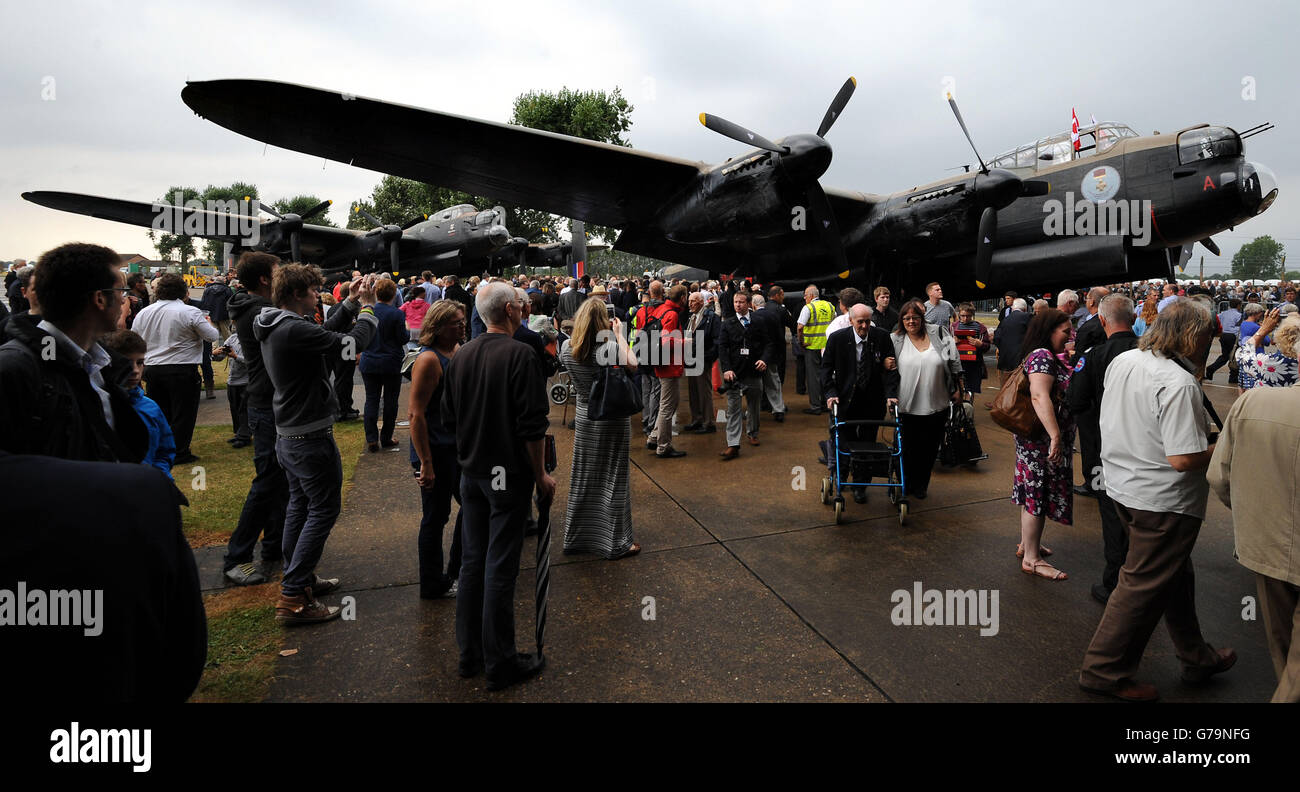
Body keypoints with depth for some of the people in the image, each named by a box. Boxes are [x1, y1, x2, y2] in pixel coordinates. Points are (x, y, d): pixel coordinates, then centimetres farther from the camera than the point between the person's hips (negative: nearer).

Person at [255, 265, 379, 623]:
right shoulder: (295, 330, -24)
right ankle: (293, 598, 0)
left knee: (300, 506, 20)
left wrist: (351, 302, 13)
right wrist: (367, 305, -8)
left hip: (287, 435, 10)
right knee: (323, 510, -2)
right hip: (311, 438, -10)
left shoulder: (274, 328, 7)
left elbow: (326, 335, 17)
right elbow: (352, 343, -23)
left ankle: (298, 577, 33)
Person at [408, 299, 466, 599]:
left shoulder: (459, 351, 7)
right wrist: (426, 464, -25)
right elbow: (416, 414, -24)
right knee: (436, 517, 5)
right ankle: (433, 585, 22)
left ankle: (456, 571, 36)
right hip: (436, 451, -9)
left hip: (458, 446, 9)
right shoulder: (429, 359, -20)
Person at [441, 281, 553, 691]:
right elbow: (532, 426, -19)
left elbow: (449, 418, 11)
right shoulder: (519, 355, -17)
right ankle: (500, 664, 12)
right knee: (500, 567, 1)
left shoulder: (460, 357, 4)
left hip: (471, 471, 7)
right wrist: (541, 475, -9)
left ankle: (469, 654, 26)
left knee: (472, 561, 15)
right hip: (508, 473, -7)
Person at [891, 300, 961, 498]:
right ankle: (906, 484, 24)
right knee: (908, 448, 6)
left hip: (936, 405, 1)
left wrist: (957, 389, 5)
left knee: (929, 448, 11)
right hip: (907, 406, -1)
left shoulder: (938, 334, 1)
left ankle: (921, 485, 27)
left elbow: (954, 361, 5)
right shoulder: (895, 340, 0)